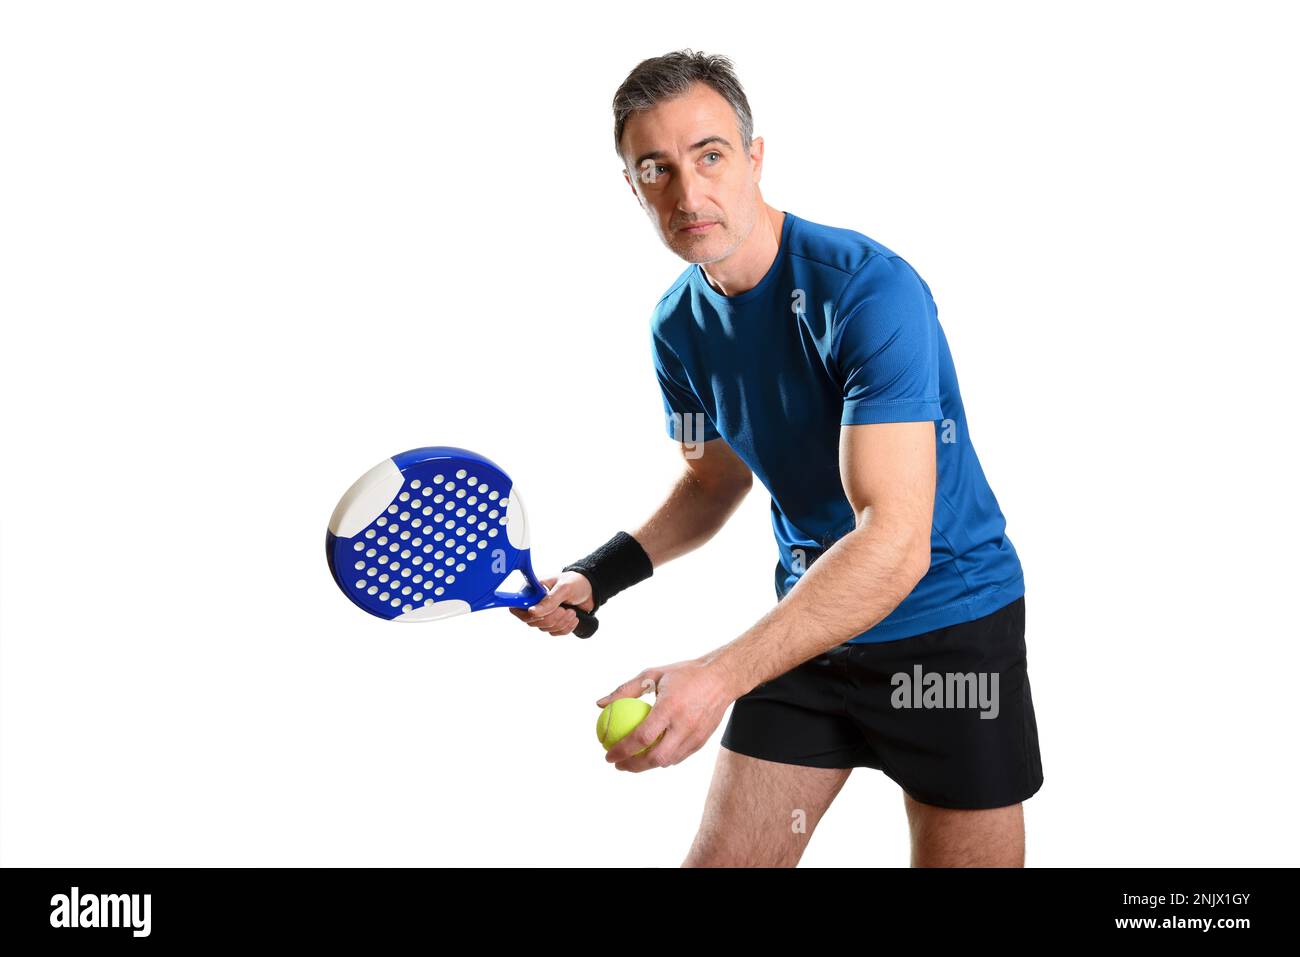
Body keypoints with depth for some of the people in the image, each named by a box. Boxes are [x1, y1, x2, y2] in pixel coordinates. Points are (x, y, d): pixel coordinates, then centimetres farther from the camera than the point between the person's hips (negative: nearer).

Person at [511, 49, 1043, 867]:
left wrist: (722, 675, -41)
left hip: (950, 623, -5)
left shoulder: (871, 291, -25)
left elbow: (896, 541, -33)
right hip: (810, 623, 5)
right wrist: (598, 576, 0)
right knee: (718, 861, 4)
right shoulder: (679, 326, -1)